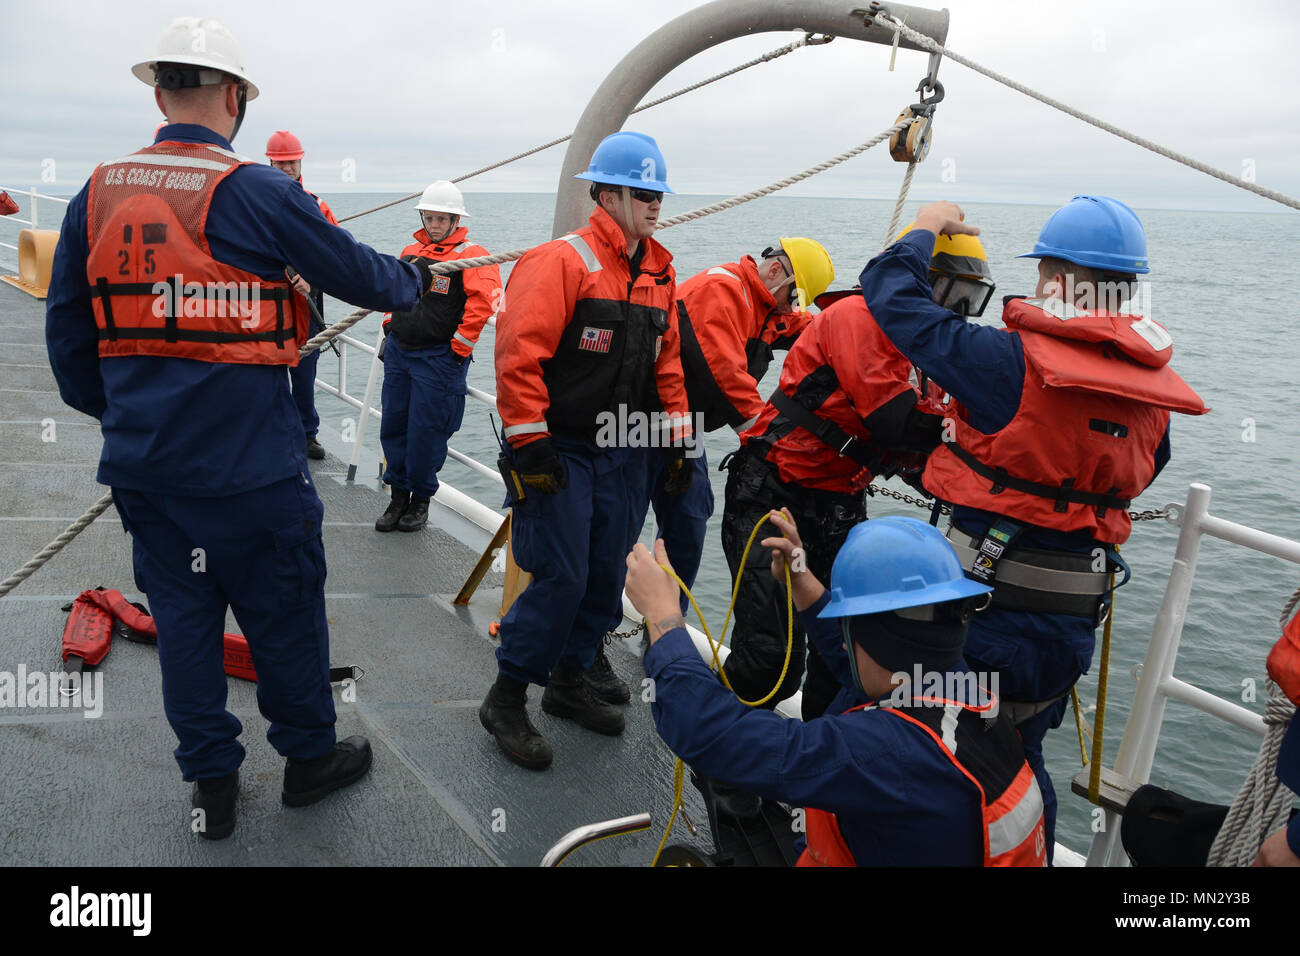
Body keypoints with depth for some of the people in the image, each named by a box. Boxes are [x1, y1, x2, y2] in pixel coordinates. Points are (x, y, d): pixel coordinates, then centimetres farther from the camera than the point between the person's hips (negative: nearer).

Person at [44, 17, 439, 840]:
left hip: (143, 461, 5)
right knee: (285, 609, 12)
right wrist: (415, 282, 18)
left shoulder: (97, 196, 5)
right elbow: (358, 274, -2)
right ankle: (310, 755, 29)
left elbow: (68, 333, 9)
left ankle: (211, 783, 26)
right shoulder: (259, 192, -12)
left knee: (183, 615, 14)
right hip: (247, 463, -5)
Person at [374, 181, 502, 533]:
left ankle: (421, 498, 17)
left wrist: (460, 347, -18)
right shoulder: (411, 252, 12)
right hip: (398, 351, 6)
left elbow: (485, 299, -21)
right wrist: (390, 331, 20)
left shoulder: (470, 255, -8)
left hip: (438, 358, -6)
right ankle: (398, 496, 22)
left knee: (426, 431, -1)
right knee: (393, 425, 9)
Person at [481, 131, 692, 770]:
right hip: (561, 452, -7)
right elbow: (519, 353, -20)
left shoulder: (659, 270, 11)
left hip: (619, 451, 8)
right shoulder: (562, 261, -14)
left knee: (605, 577, 12)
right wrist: (531, 444, -21)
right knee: (561, 578, -9)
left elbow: (667, 359, 16)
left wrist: (677, 437, 12)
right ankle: (505, 700, 9)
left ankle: (567, 682, 31)